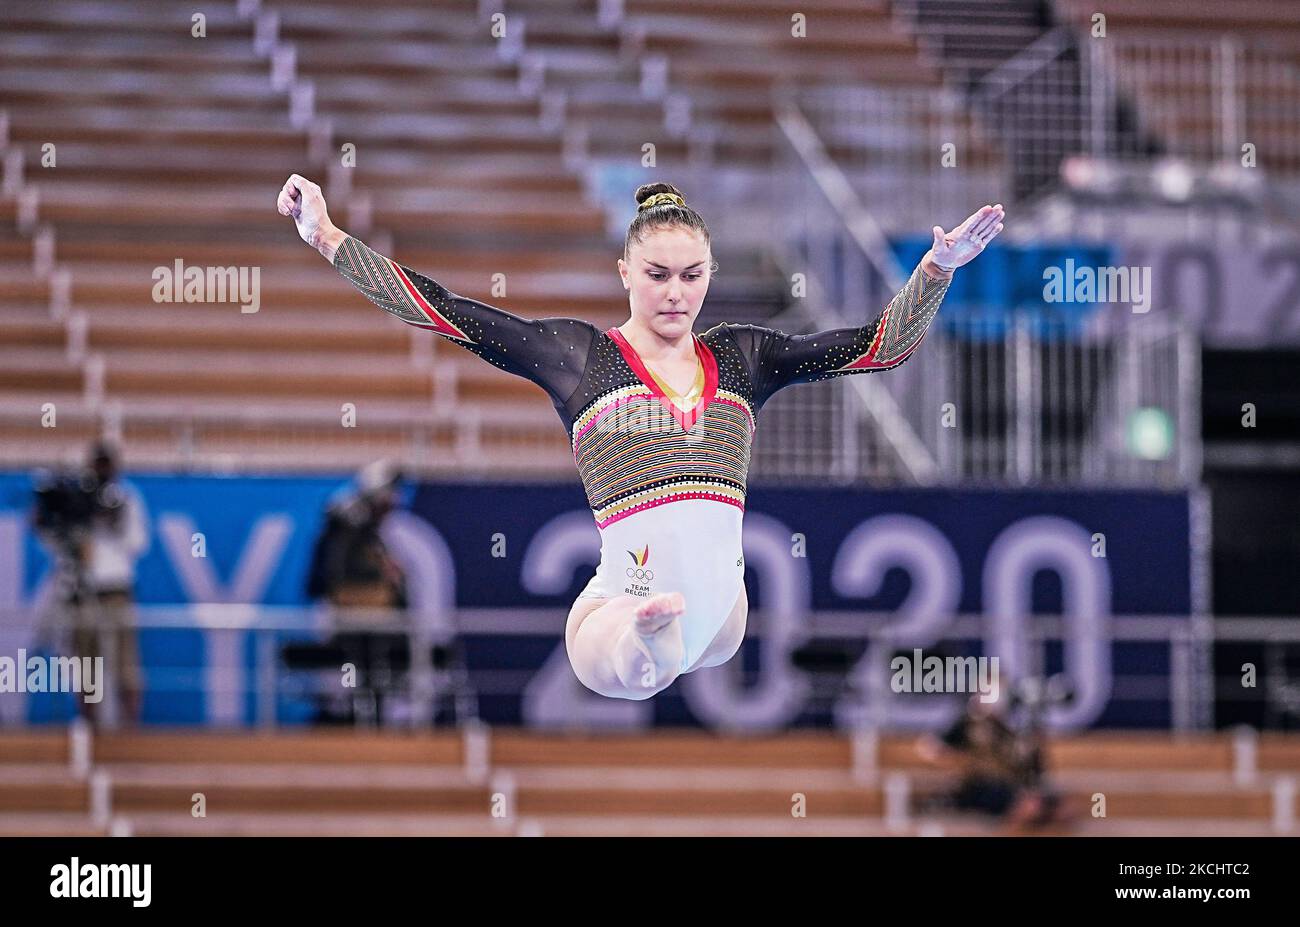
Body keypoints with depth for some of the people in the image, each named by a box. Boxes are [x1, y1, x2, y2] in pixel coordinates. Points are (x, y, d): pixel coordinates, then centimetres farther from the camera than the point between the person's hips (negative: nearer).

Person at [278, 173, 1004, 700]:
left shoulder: (740, 357, 11)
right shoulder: (578, 355, 2)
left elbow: (885, 344, 11)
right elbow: (441, 311, 1)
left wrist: (939, 267, -2)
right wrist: (325, 237, -2)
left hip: (721, 613, 6)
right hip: (627, 605, -6)